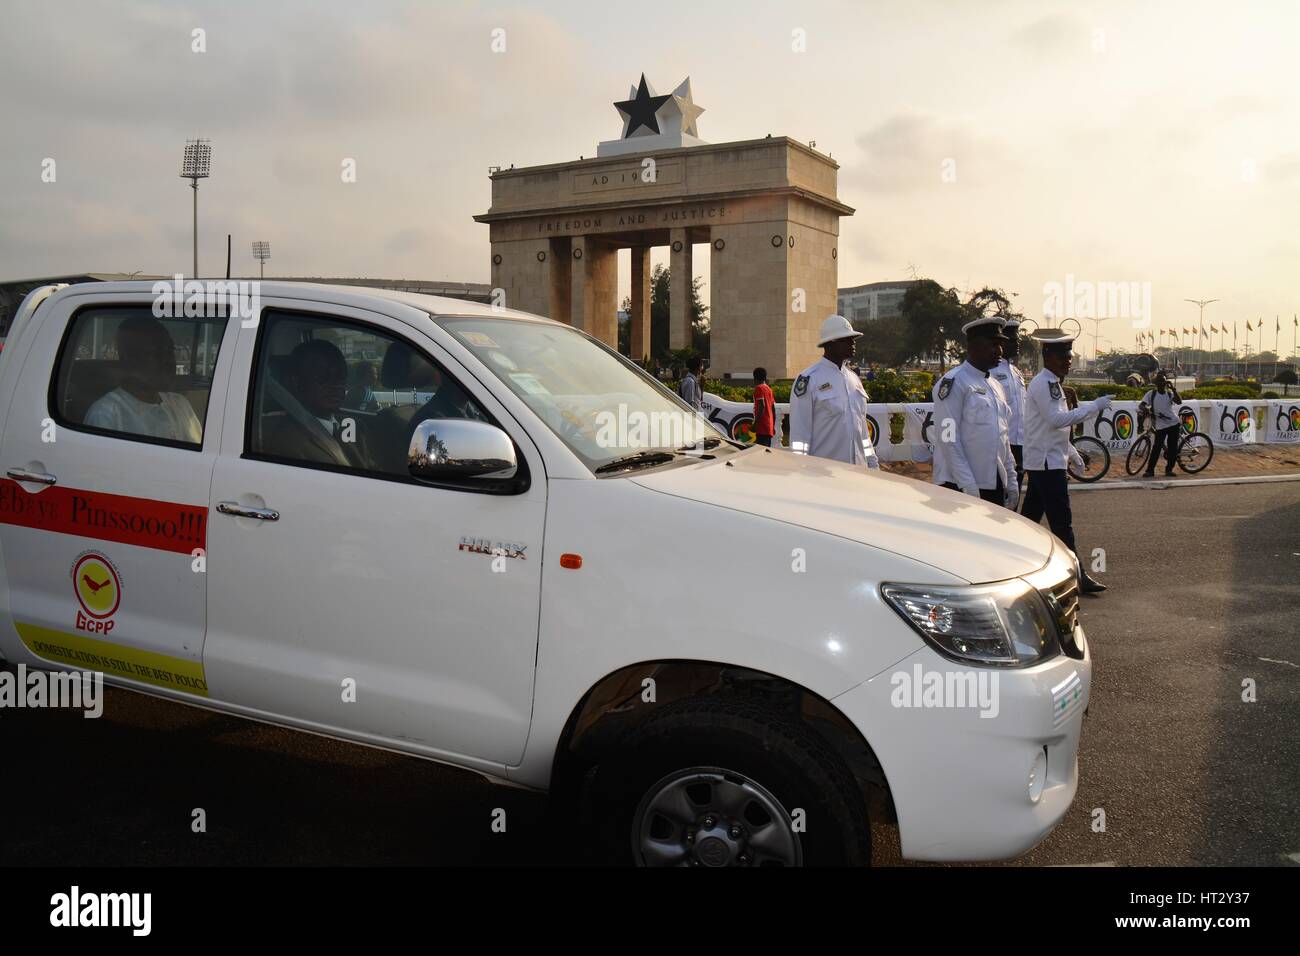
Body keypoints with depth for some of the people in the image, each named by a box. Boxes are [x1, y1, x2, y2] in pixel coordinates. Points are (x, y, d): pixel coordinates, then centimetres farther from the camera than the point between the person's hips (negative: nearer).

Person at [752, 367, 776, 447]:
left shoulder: (759, 388, -5)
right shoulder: (769, 389, 18)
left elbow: (762, 405, -18)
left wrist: (755, 422, -20)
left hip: (762, 426, -9)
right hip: (769, 427, 9)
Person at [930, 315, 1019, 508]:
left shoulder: (995, 386, 18)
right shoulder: (953, 383, -9)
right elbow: (948, 438, -15)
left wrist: (1011, 481, 15)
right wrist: (968, 485, -19)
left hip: (996, 485, 8)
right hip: (961, 488, -8)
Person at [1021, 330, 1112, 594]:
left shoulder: (1052, 383, 18)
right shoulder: (1043, 384, -15)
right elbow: (1057, 419, -24)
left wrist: (1071, 452, 22)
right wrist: (1094, 406, -20)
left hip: (1041, 462, 10)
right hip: (1047, 463, -10)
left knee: (1031, 516, 14)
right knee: (1061, 521, -8)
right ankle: (1076, 575, -5)